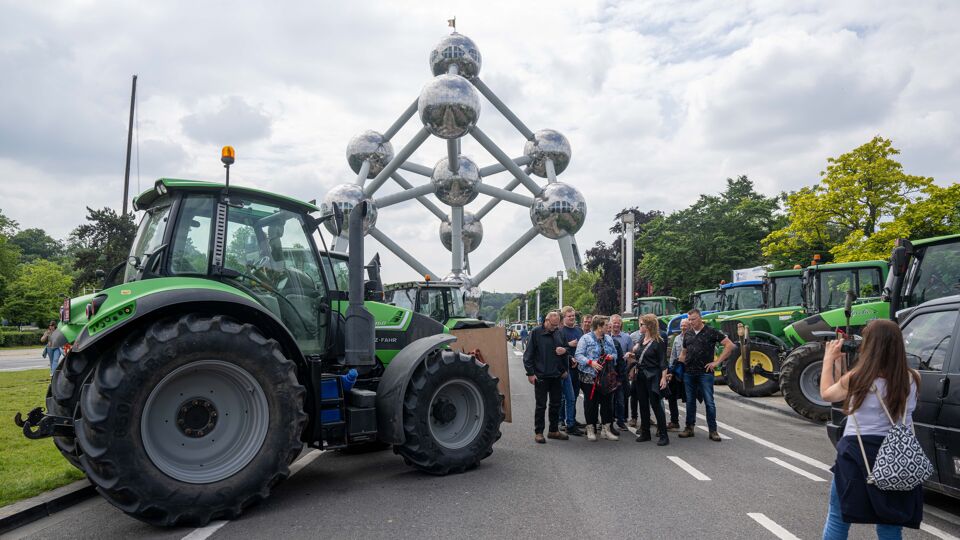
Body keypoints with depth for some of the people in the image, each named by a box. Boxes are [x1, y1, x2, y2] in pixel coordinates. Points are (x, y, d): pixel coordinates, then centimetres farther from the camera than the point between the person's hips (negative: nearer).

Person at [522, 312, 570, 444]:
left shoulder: (558, 333, 9)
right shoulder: (536, 333, -7)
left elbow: (564, 350, 23)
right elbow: (528, 355, -7)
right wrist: (530, 373, -11)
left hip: (556, 375, 5)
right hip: (541, 376, -5)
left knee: (556, 404, 12)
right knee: (541, 405, 1)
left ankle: (554, 430, 24)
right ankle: (538, 432, 10)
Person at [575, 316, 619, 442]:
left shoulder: (608, 339, 13)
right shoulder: (586, 338, -5)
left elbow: (615, 353, 20)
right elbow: (578, 355, -10)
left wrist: (611, 356, -3)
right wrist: (590, 362, -23)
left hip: (606, 376, 5)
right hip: (589, 376, -5)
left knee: (606, 402, 7)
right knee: (591, 403, 2)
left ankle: (605, 429, 17)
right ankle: (590, 430, 12)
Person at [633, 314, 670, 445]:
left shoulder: (658, 341, -10)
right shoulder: (641, 341, 11)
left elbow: (663, 362, -12)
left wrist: (664, 378, -18)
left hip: (653, 377, -7)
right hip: (641, 376, 7)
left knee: (655, 404, -6)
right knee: (643, 405, 10)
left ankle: (663, 435, 0)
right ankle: (645, 433, 19)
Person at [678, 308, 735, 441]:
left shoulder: (711, 332, -5)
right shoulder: (687, 334, 11)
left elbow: (730, 345, -8)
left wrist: (717, 362, -11)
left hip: (705, 373, -5)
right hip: (688, 373, 5)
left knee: (709, 402, -2)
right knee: (690, 401, 11)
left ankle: (713, 430, 6)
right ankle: (689, 428, 19)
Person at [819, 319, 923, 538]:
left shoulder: (856, 379, -15)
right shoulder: (911, 380, -4)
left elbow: (826, 393, 3)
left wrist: (829, 359, 15)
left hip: (858, 456, -4)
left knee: (838, 519, 11)